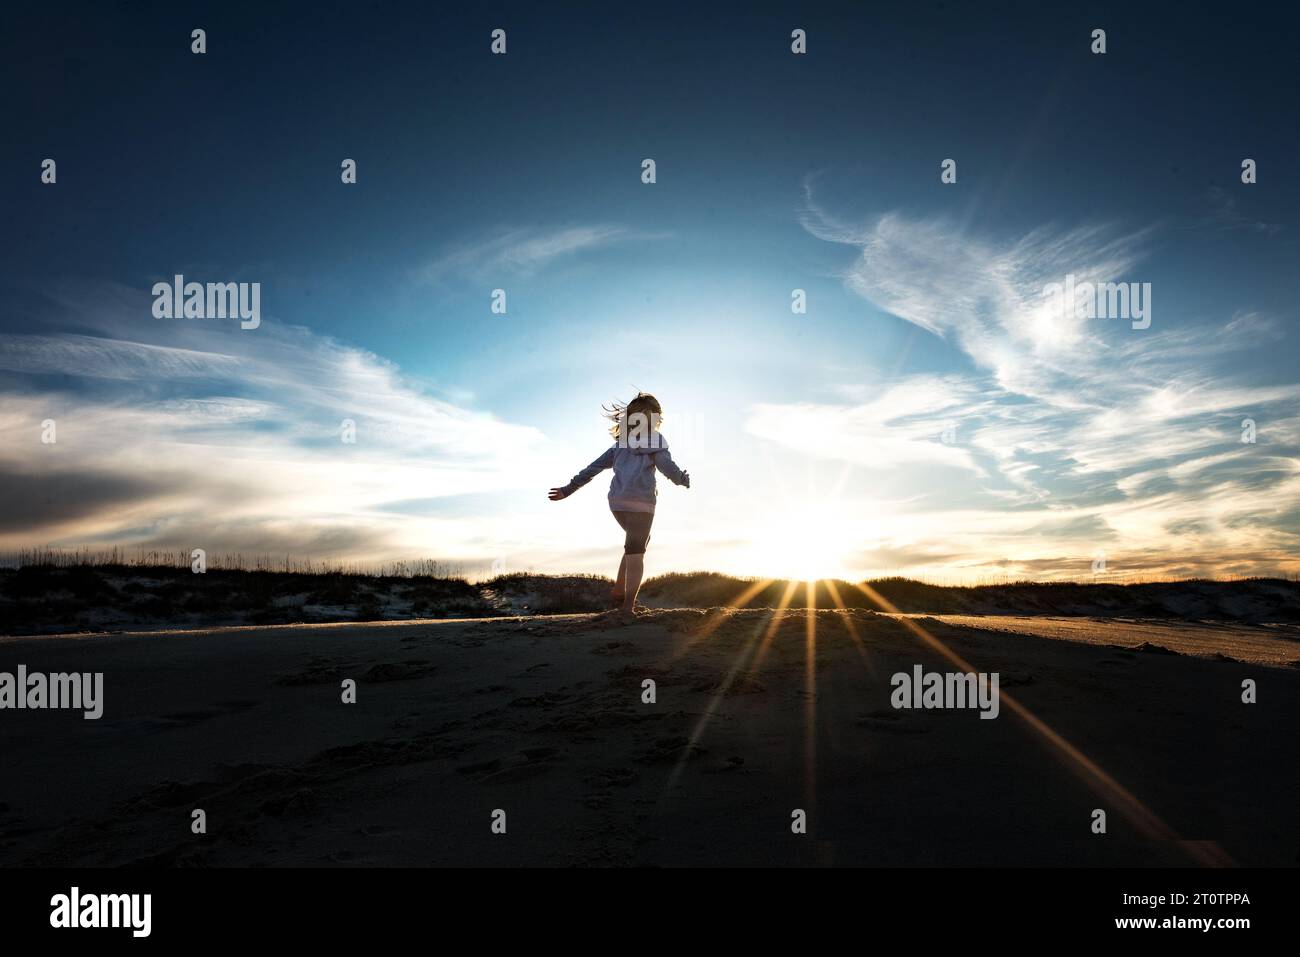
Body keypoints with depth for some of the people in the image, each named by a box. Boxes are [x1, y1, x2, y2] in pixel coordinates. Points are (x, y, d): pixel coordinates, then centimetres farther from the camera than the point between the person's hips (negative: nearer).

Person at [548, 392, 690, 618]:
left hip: (617, 502, 6)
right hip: (640, 502, -6)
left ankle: (619, 592, 15)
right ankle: (628, 606, -10)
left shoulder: (621, 443, 19)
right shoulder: (654, 440, 2)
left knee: (638, 543, 24)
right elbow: (668, 466, -10)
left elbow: (593, 468, 16)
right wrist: (684, 479, 10)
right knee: (636, 553, -2)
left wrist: (568, 489, 17)